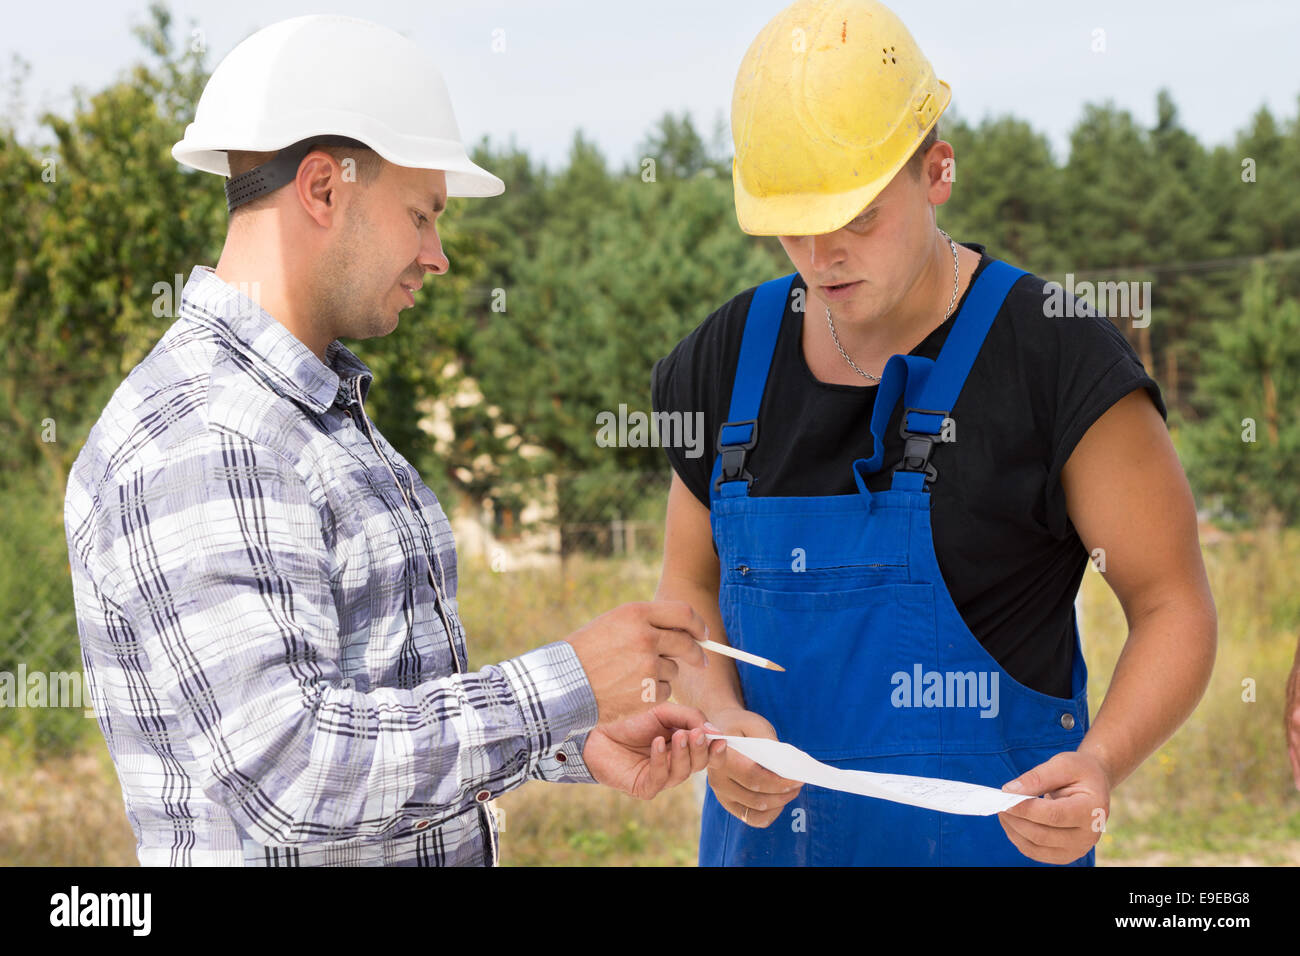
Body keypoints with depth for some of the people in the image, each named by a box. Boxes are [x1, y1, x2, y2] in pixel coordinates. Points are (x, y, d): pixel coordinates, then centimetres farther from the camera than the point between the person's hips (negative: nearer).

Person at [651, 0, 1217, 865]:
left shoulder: (1060, 359, -12)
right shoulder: (732, 357, 3)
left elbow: (1173, 607, -8)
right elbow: (691, 584, 12)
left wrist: (1100, 763, -25)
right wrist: (720, 717, -8)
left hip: (988, 835, -4)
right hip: (766, 826, 4)